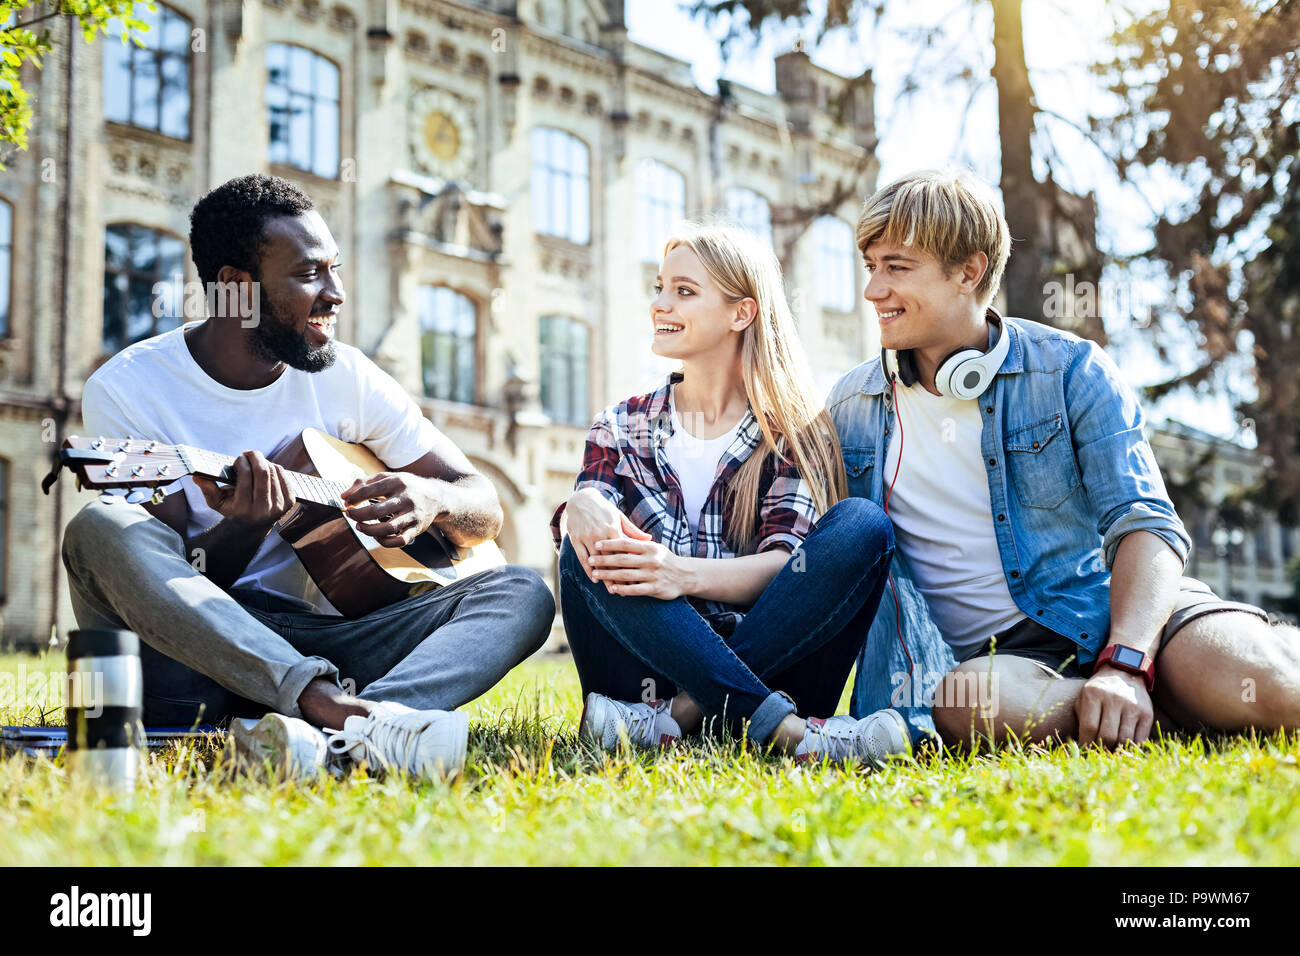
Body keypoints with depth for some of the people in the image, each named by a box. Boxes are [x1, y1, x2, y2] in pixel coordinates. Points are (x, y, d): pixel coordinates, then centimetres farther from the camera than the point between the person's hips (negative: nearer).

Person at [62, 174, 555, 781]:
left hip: (320, 644, 3)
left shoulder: (345, 377, 7)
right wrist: (245, 526, -28)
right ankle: (339, 707, -44)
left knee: (522, 593, -17)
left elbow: (486, 507, 9)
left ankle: (340, 736, -47)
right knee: (101, 528, -31)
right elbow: (170, 581, -7)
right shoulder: (126, 389, -3)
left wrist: (433, 498, -15)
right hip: (187, 657, -3)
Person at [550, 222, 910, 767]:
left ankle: (676, 717, -31)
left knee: (860, 525, -22)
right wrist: (580, 507, -27)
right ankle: (779, 727, -36)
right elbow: (588, 500, -1)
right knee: (590, 543, -25)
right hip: (650, 666, 1)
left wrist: (686, 574, -28)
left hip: (771, 660, -1)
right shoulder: (621, 429, 17)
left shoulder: (795, 431, 8)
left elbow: (787, 564, -8)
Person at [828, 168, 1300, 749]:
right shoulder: (849, 406, 9)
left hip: (1106, 613, -2)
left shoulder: (1072, 370, 0)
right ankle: (1177, 709, -18)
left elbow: (1143, 525, -8)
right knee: (963, 705, -38)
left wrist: (1125, 664, -26)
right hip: (984, 654, 3)